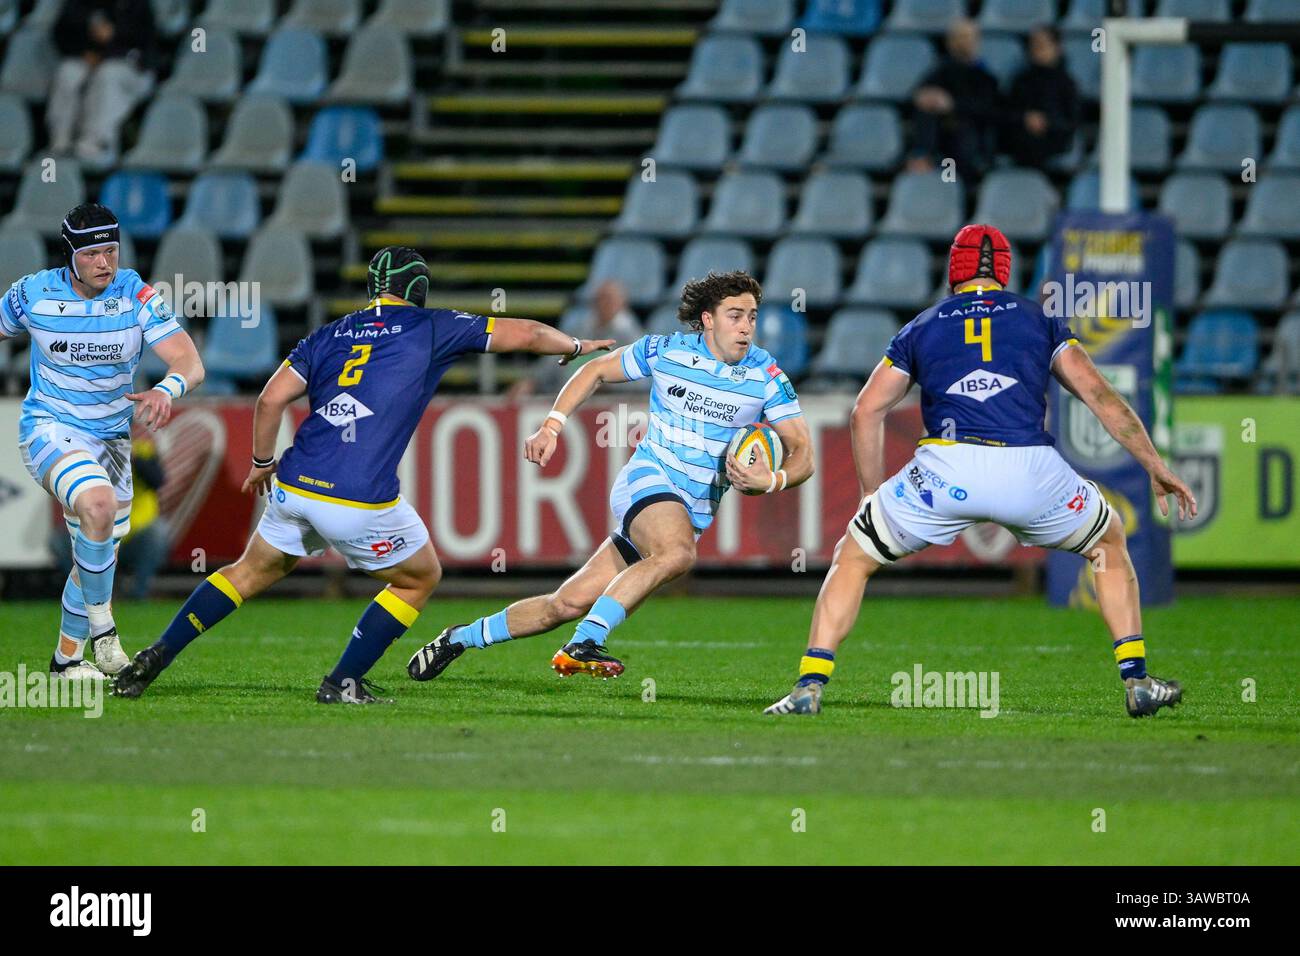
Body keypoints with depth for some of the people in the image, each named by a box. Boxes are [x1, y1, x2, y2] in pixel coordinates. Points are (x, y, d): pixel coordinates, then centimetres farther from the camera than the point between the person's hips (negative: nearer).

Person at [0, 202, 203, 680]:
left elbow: (190, 364, -19)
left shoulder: (137, 296, -12)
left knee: (97, 555, 12)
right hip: (49, 426, -3)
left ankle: (68, 655, 33)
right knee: (99, 505, -32)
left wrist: (166, 391, -42)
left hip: (110, 438, 3)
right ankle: (100, 621, -14)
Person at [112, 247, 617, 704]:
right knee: (421, 577, 20)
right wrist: (577, 345, 29)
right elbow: (523, 334, 10)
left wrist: (262, 462, 23)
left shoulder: (330, 335, 15)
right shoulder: (430, 328, 5)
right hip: (362, 503, -4)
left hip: (294, 487, 5)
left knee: (253, 571, 27)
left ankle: (156, 656, 19)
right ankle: (342, 682, 15)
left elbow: (272, 399, 8)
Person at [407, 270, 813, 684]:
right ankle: (580, 647, -37)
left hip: (696, 510, 3)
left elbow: (802, 452, -4)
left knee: (569, 604, 0)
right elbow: (596, 371, 10)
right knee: (677, 552, -39)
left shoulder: (767, 376, -5)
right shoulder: (664, 351, -6)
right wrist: (552, 426, 0)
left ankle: (463, 637, 18)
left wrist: (770, 480, -26)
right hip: (647, 479, -3)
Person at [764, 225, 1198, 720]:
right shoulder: (1038, 320, 22)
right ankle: (1136, 681, 21)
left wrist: (873, 494, 26)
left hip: (946, 467, -1)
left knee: (853, 556, 20)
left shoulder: (922, 327, 23)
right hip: (1031, 469, 1)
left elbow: (866, 413, 18)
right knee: (1110, 543, 29)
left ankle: (811, 684, 5)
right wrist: (1155, 466, 17)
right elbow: (1099, 395, 15)